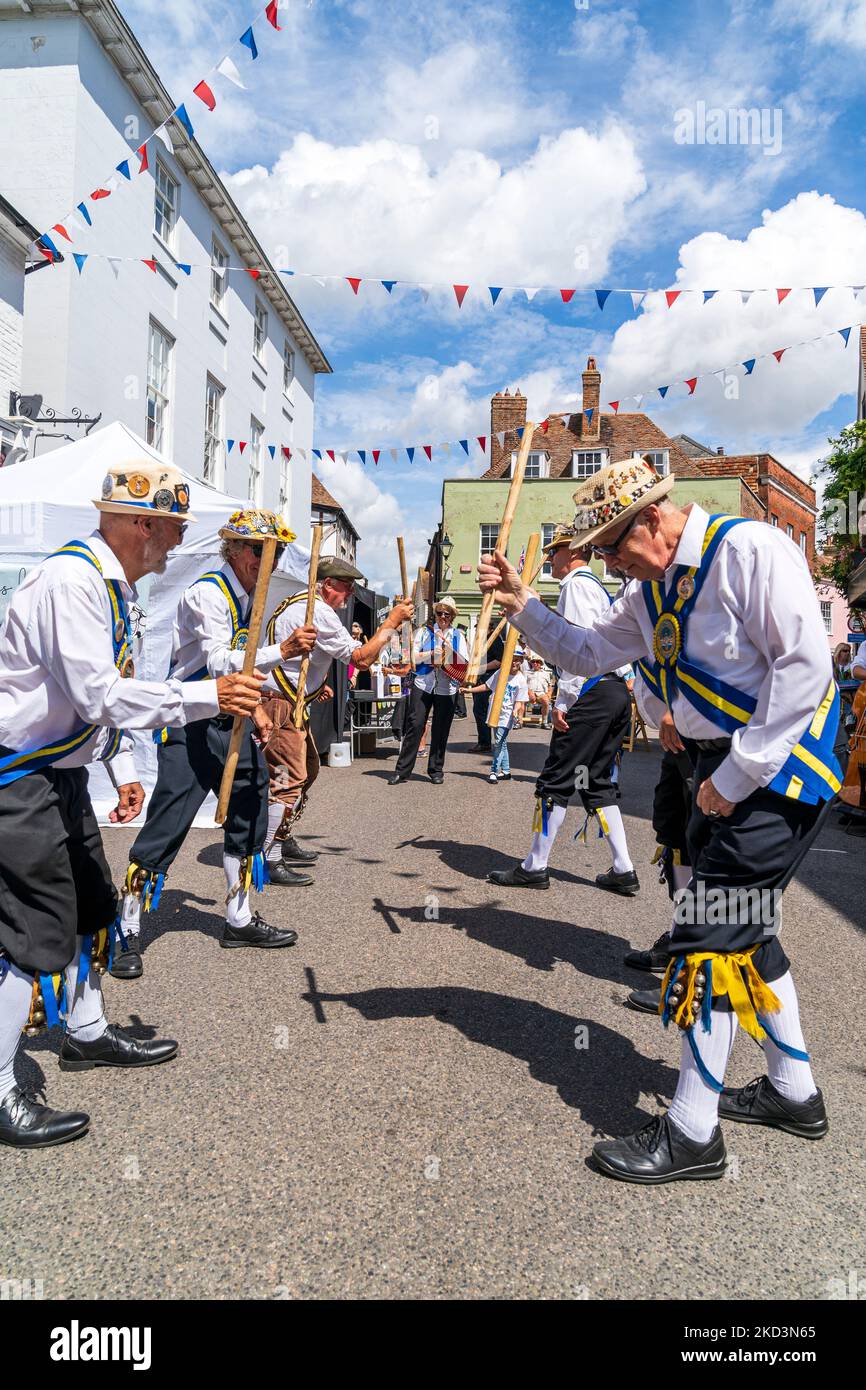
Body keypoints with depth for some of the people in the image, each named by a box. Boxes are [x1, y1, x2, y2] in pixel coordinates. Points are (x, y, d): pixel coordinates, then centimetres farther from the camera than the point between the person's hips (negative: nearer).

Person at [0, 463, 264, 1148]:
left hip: (62, 774, 10)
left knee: (91, 906, 19)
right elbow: (100, 695, -30)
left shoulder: (111, 583, 10)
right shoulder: (70, 580, -22)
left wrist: (124, 770, 15)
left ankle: (87, 1032, 38)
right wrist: (207, 695, -28)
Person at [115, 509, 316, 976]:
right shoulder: (208, 592, -15)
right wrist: (281, 651, -33)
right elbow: (218, 662, -26)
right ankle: (128, 933, 6)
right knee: (166, 824, -8)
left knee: (249, 811, 12)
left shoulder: (248, 599, 13)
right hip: (190, 724, -9)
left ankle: (239, 920, 26)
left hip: (230, 722, 9)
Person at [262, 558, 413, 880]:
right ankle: (269, 861, -11)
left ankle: (284, 842, 27)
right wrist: (392, 622, -14)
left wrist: (314, 685, 18)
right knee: (288, 780, -13)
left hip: (290, 703, 11)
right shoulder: (319, 612, -17)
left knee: (307, 770, 19)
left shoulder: (299, 604, 17)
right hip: (280, 706, -11)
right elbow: (362, 658, -22)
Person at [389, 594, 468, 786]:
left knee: (441, 730, 5)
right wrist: (431, 654, -15)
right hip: (423, 685, -1)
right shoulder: (424, 632, 8)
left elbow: (465, 664, 3)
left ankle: (436, 770, 17)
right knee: (414, 726, -6)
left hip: (446, 689, 1)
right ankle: (402, 770, -1)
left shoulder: (457, 636, 10)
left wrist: (450, 650, -12)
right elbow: (412, 657, -1)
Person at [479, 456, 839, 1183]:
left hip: (779, 765, -9)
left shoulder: (749, 549, -18)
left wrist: (735, 776, -22)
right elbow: (588, 652, 17)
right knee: (743, 928, 17)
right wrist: (523, 605, 3)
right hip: (726, 769, 9)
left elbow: (806, 666, -23)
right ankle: (794, 1091, 34)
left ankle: (692, 1133, 5)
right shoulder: (654, 589, 9)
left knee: (710, 933, -8)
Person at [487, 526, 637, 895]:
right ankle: (622, 871, 10)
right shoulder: (596, 586, 26)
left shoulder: (577, 584, -6)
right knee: (597, 782, 12)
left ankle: (534, 868, 2)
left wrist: (563, 701, -18)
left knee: (557, 780, -4)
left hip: (592, 694, -10)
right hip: (616, 691, 10)